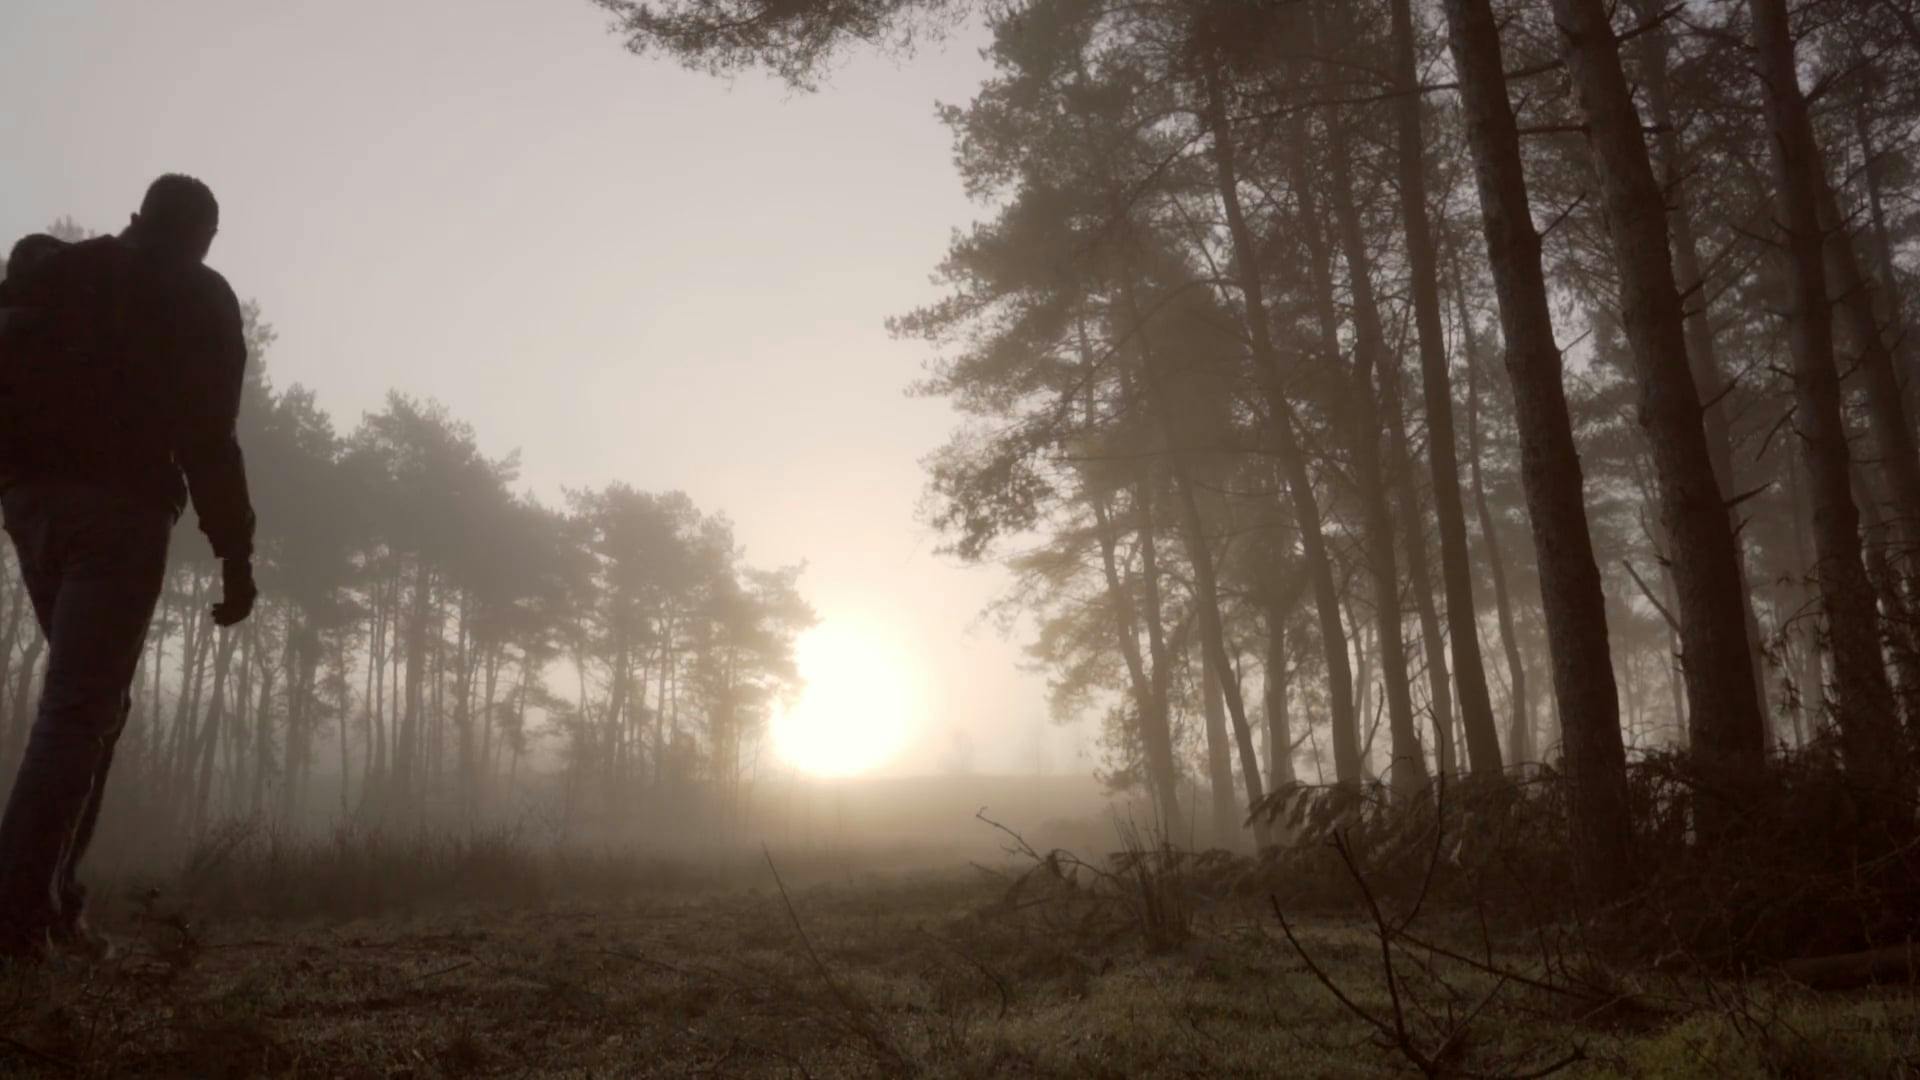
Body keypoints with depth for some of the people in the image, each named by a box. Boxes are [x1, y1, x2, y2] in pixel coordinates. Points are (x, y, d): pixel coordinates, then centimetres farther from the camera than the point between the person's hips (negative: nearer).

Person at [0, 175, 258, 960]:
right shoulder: (200, 299, 4)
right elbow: (207, 436, -6)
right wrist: (235, 553, -5)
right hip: (120, 507, -5)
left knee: (92, 698, 16)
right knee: (80, 707, -7)